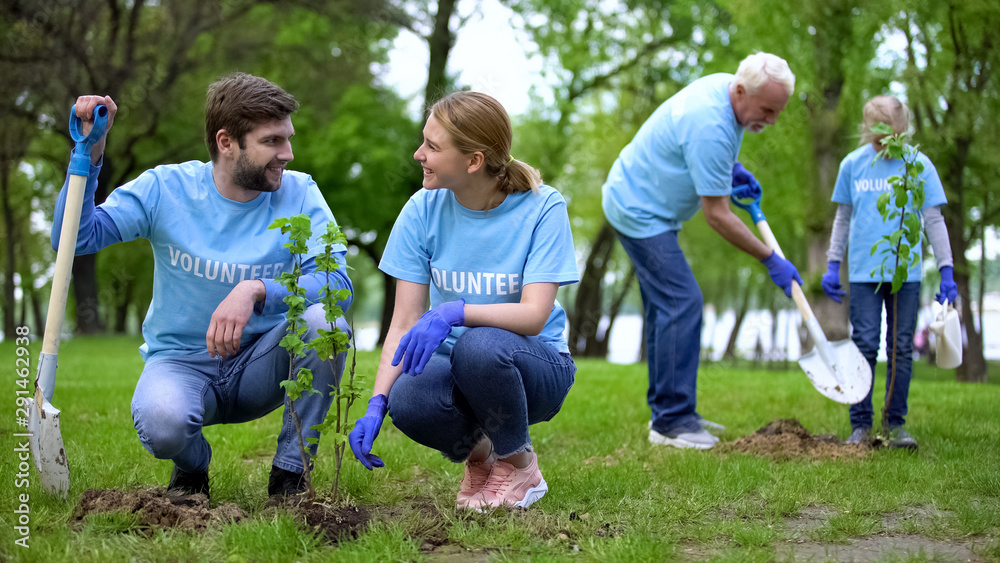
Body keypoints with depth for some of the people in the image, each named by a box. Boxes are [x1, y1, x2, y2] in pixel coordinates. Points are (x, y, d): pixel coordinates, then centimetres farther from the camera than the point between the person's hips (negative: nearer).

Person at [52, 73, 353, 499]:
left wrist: (256, 291, -35)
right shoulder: (167, 188, -6)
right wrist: (90, 152, -22)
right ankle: (192, 465, 6)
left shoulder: (298, 193, -6)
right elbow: (74, 237, -10)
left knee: (323, 320, -30)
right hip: (181, 361, -1)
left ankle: (290, 472, -9)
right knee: (160, 421, -36)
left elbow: (338, 283, -19)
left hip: (260, 366, 1)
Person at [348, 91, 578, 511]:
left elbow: (534, 314, -23)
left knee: (480, 345, -37)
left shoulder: (541, 209, -14)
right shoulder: (423, 211, -5)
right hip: (452, 365, 2)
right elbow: (404, 322, -6)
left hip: (535, 368, -2)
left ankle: (519, 464, -8)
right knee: (408, 401, -32)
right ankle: (476, 451, 3)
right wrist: (377, 404, -19)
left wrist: (453, 312, -39)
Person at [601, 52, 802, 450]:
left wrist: (730, 169, 9)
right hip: (640, 211, -10)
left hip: (642, 204, 10)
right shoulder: (710, 127, -31)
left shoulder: (726, 87, -2)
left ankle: (666, 411, 18)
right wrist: (771, 260, -19)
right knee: (682, 304, -15)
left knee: (666, 306, 12)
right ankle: (671, 421, -13)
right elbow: (717, 215, -26)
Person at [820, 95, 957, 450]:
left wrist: (946, 272, 0)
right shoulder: (852, 164, 5)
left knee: (901, 350, 2)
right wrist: (833, 265, 10)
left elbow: (934, 220, 4)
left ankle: (896, 425, 9)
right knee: (864, 347, -3)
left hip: (906, 274, 0)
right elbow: (843, 218, 14)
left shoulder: (919, 165, 1)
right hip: (863, 273, 0)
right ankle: (860, 425, 3)